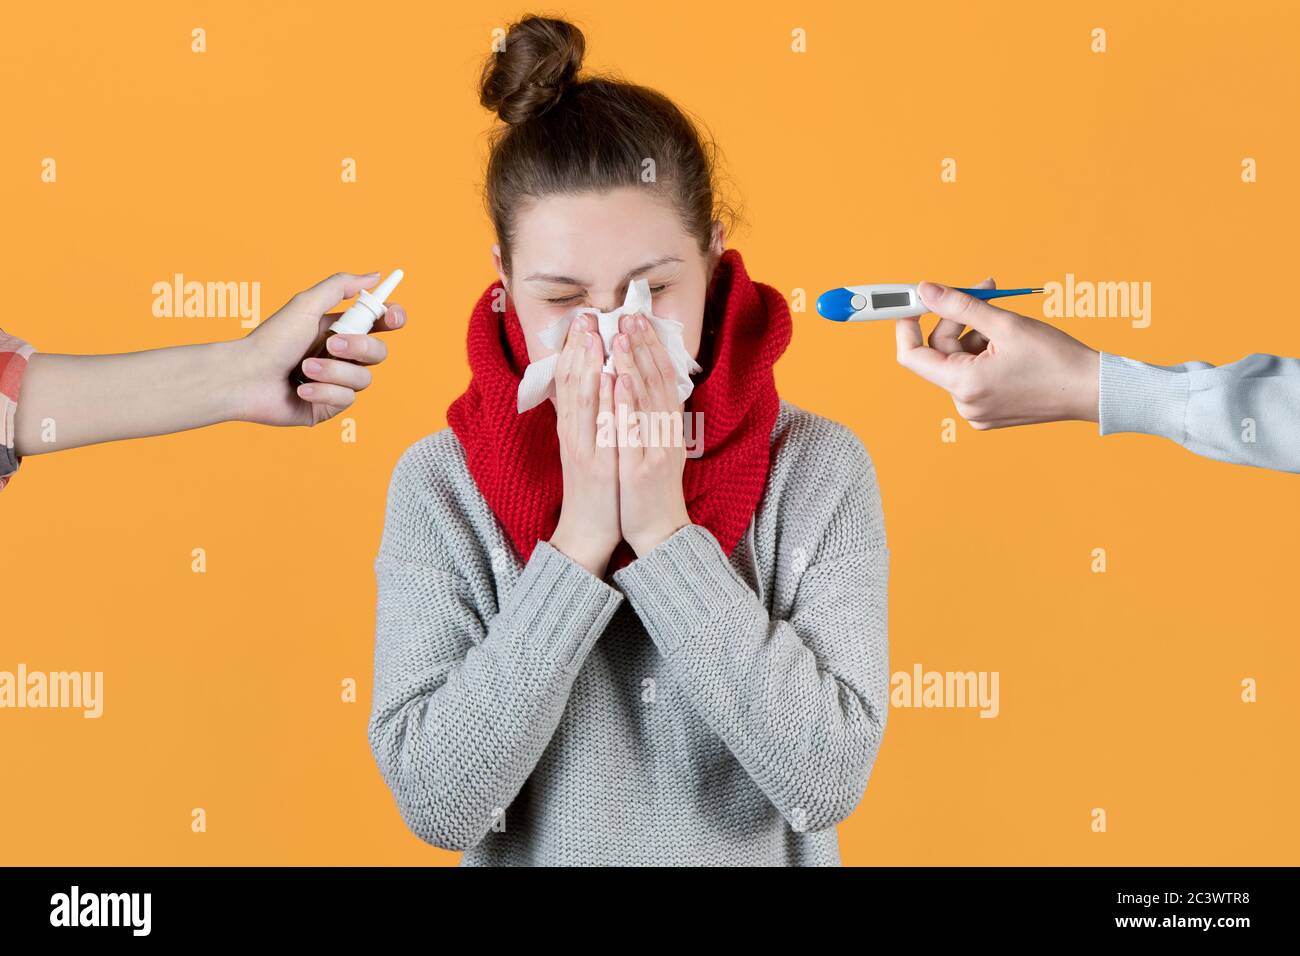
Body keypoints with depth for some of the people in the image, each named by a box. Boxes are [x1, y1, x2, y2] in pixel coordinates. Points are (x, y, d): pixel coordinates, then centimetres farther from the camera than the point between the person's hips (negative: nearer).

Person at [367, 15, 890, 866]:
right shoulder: (440, 486, -8)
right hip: (533, 853, 0)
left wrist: (664, 530, -18)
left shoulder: (818, 467, -8)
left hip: (758, 850, 0)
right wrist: (579, 541, -18)